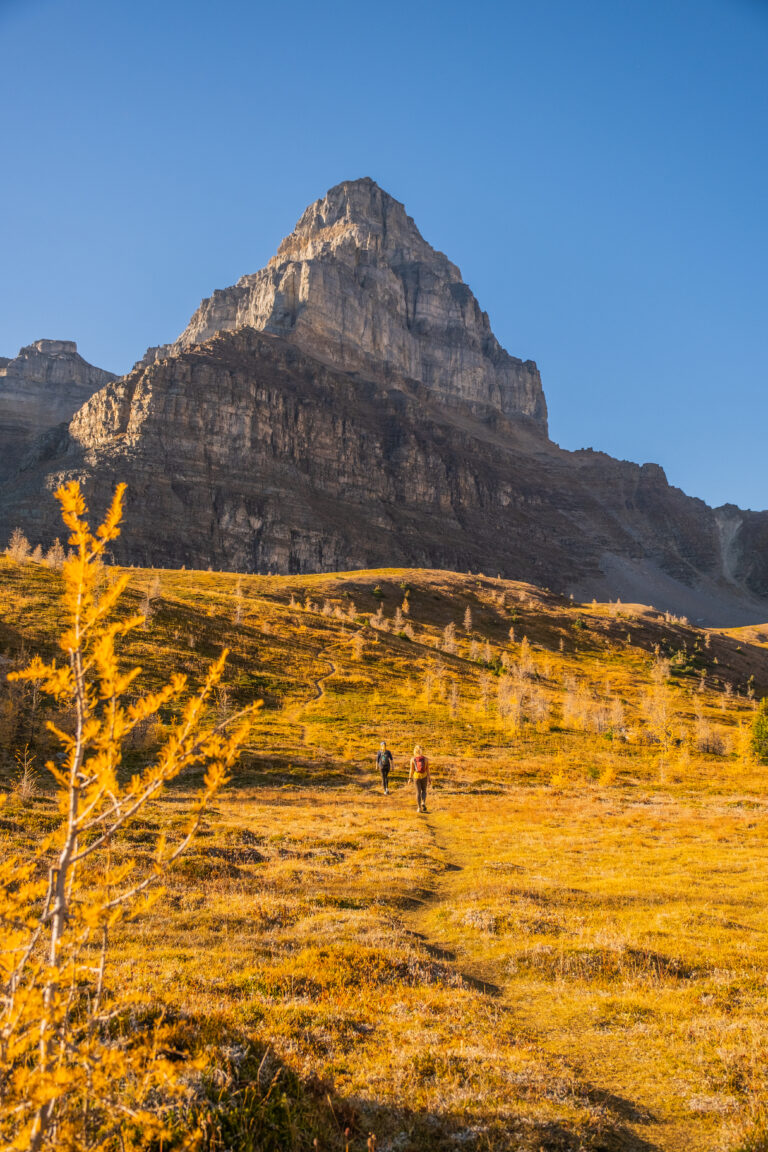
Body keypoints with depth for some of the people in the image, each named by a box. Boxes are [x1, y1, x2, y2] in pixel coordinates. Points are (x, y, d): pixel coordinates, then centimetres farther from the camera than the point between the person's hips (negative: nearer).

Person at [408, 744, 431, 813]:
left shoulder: (413, 759, -10)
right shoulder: (425, 758, -7)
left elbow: (412, 770, -8)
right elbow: (428, 770, -2)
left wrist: (410, 779, 2)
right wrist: (429, 778, 7)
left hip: (416, 777, 0)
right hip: (424, 777, 1)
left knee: (418, 792, 11)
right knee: (424, 791, 20)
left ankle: (419, 808, 9)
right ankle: (423, 803, -4)